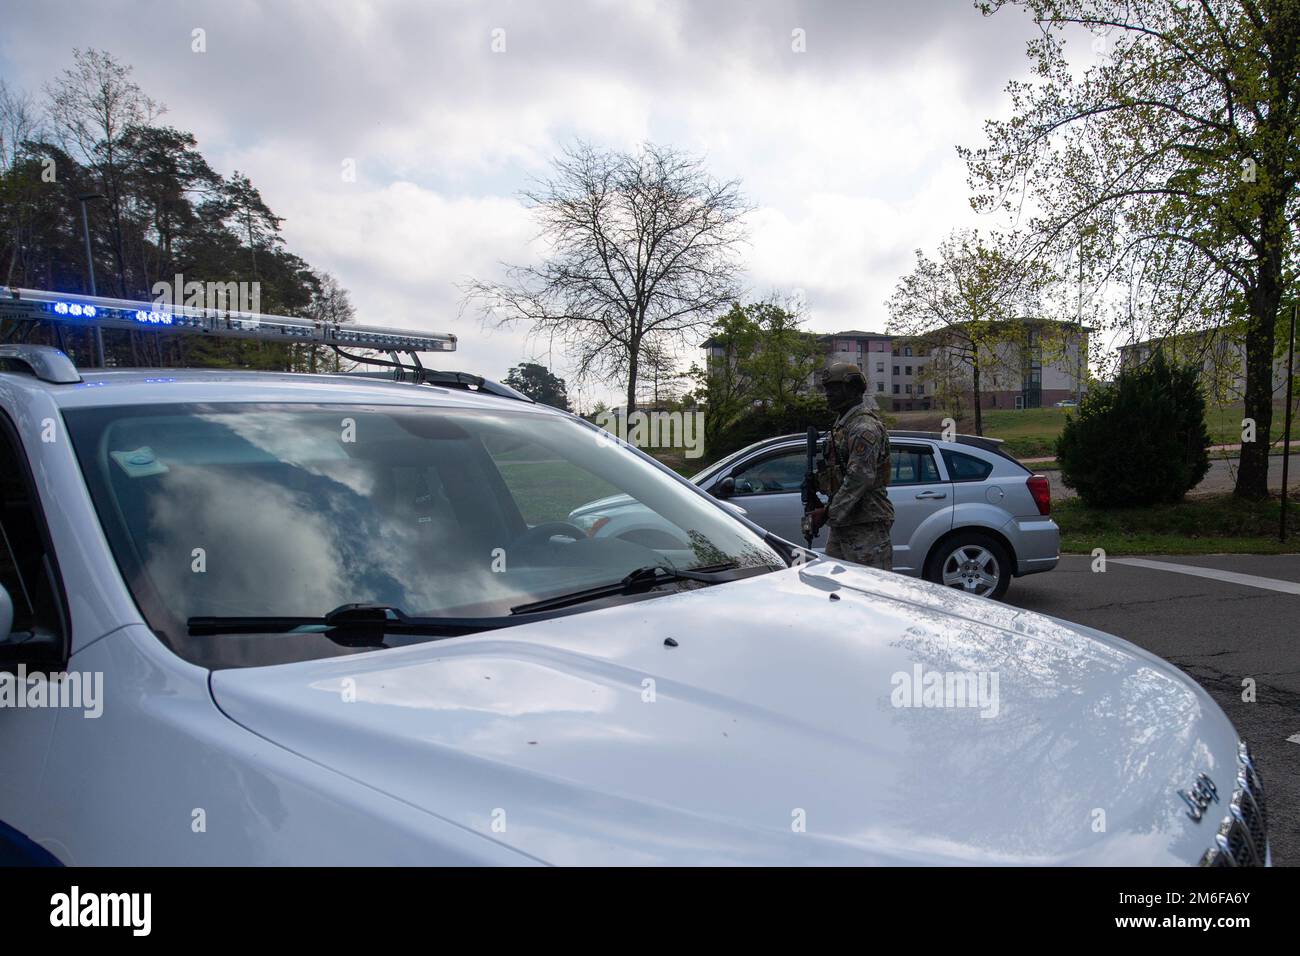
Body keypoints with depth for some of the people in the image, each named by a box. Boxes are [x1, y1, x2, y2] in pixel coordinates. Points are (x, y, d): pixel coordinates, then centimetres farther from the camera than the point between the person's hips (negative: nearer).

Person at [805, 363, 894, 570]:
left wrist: (828, 513, -21)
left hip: (866, 526, -10)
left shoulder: (864, 427, -15)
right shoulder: (842, 425, 19)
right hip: (842, 524, 10)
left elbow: (860, 478, -24)